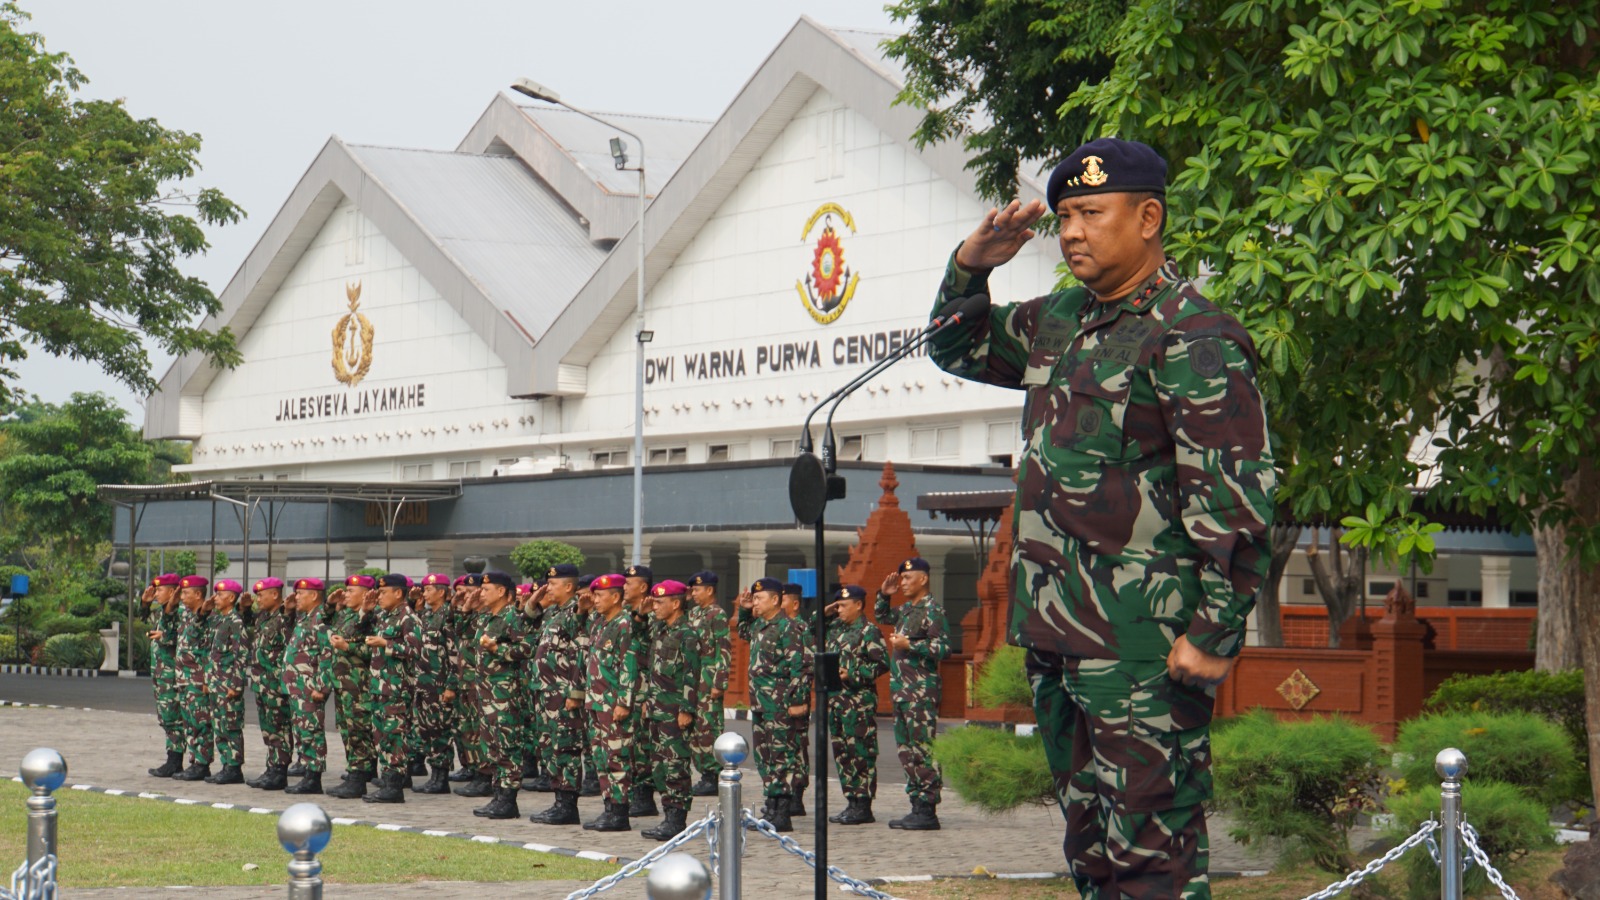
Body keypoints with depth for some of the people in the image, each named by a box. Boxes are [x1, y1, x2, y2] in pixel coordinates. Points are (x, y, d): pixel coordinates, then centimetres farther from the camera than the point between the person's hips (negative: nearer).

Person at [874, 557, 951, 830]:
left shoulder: (932, 611, -9)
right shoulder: (906, 610, 17)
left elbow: (943, 648, -16)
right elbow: (881, 616, 35)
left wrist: (909, 645, -18)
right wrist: (884, 595, 17)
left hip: (922, 691, -9)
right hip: (901, 691, 9)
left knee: (923, 750, -9)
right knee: (906, 751, 10)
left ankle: (928, 812, -8)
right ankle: (917, 806, 14)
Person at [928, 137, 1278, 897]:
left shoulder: (1192, 339, -12)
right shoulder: (1059, 320, 14)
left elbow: (1235, 498, -16)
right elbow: (958, 348, 31)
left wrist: (1214, 631, -20)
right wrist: (970, 266, 12)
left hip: (1141, 643, -9)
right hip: (1054, 633, 9)